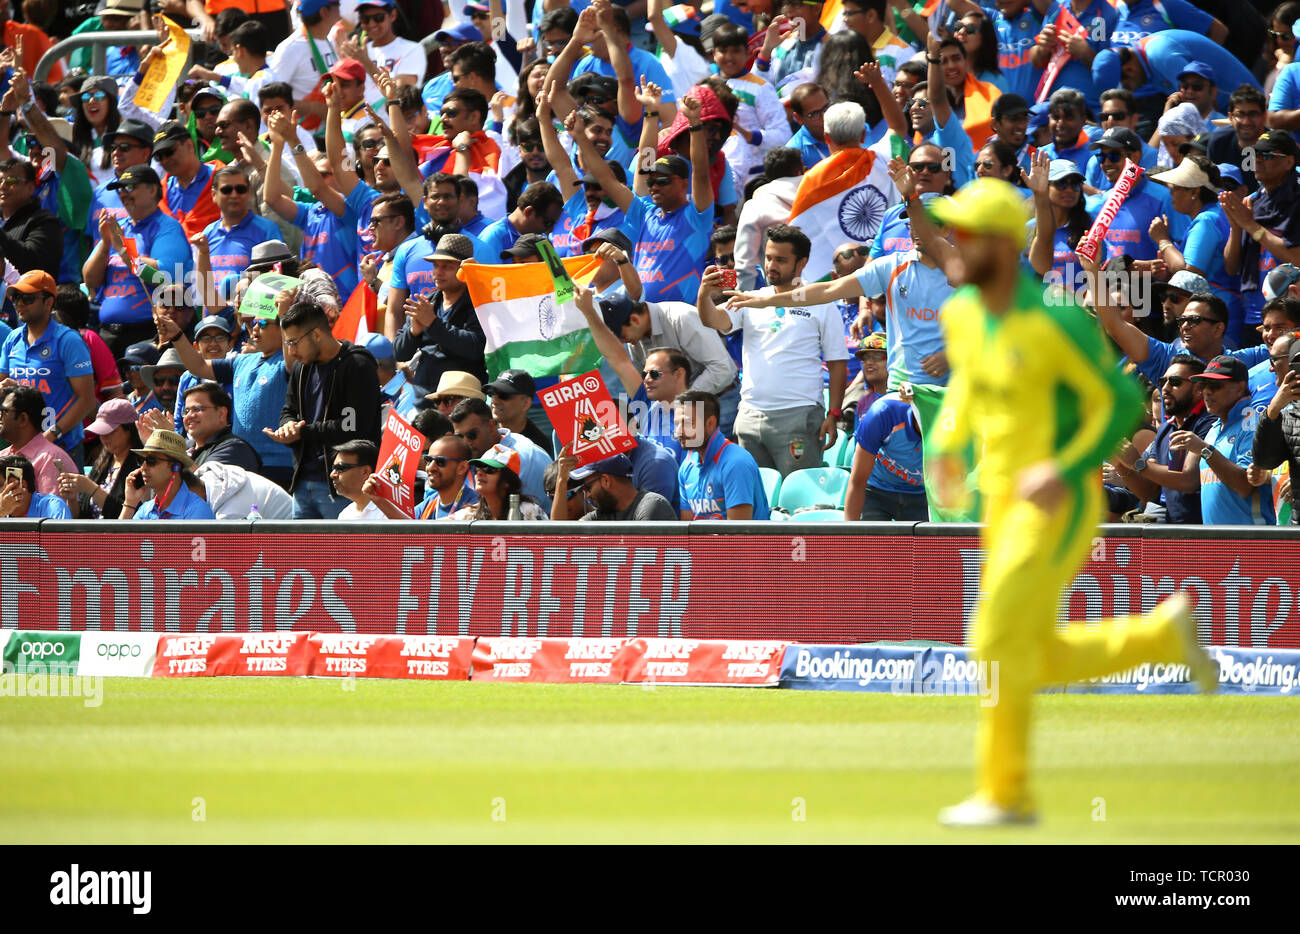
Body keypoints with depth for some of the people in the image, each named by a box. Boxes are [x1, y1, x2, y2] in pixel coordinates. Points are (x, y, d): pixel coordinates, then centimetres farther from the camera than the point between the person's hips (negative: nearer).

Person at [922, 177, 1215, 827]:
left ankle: (1004, 793, 0)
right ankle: (1164, 633, 28)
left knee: (999, 644, -11)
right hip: (1001, 501, 8)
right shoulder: (961, 312, 3)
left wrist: (1065, 471, -24)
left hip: (1057, 503, -8)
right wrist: (945, 446, 7)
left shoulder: (1053, 322, -20)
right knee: (1040, 659, 12)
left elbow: (1121, 401, -15)